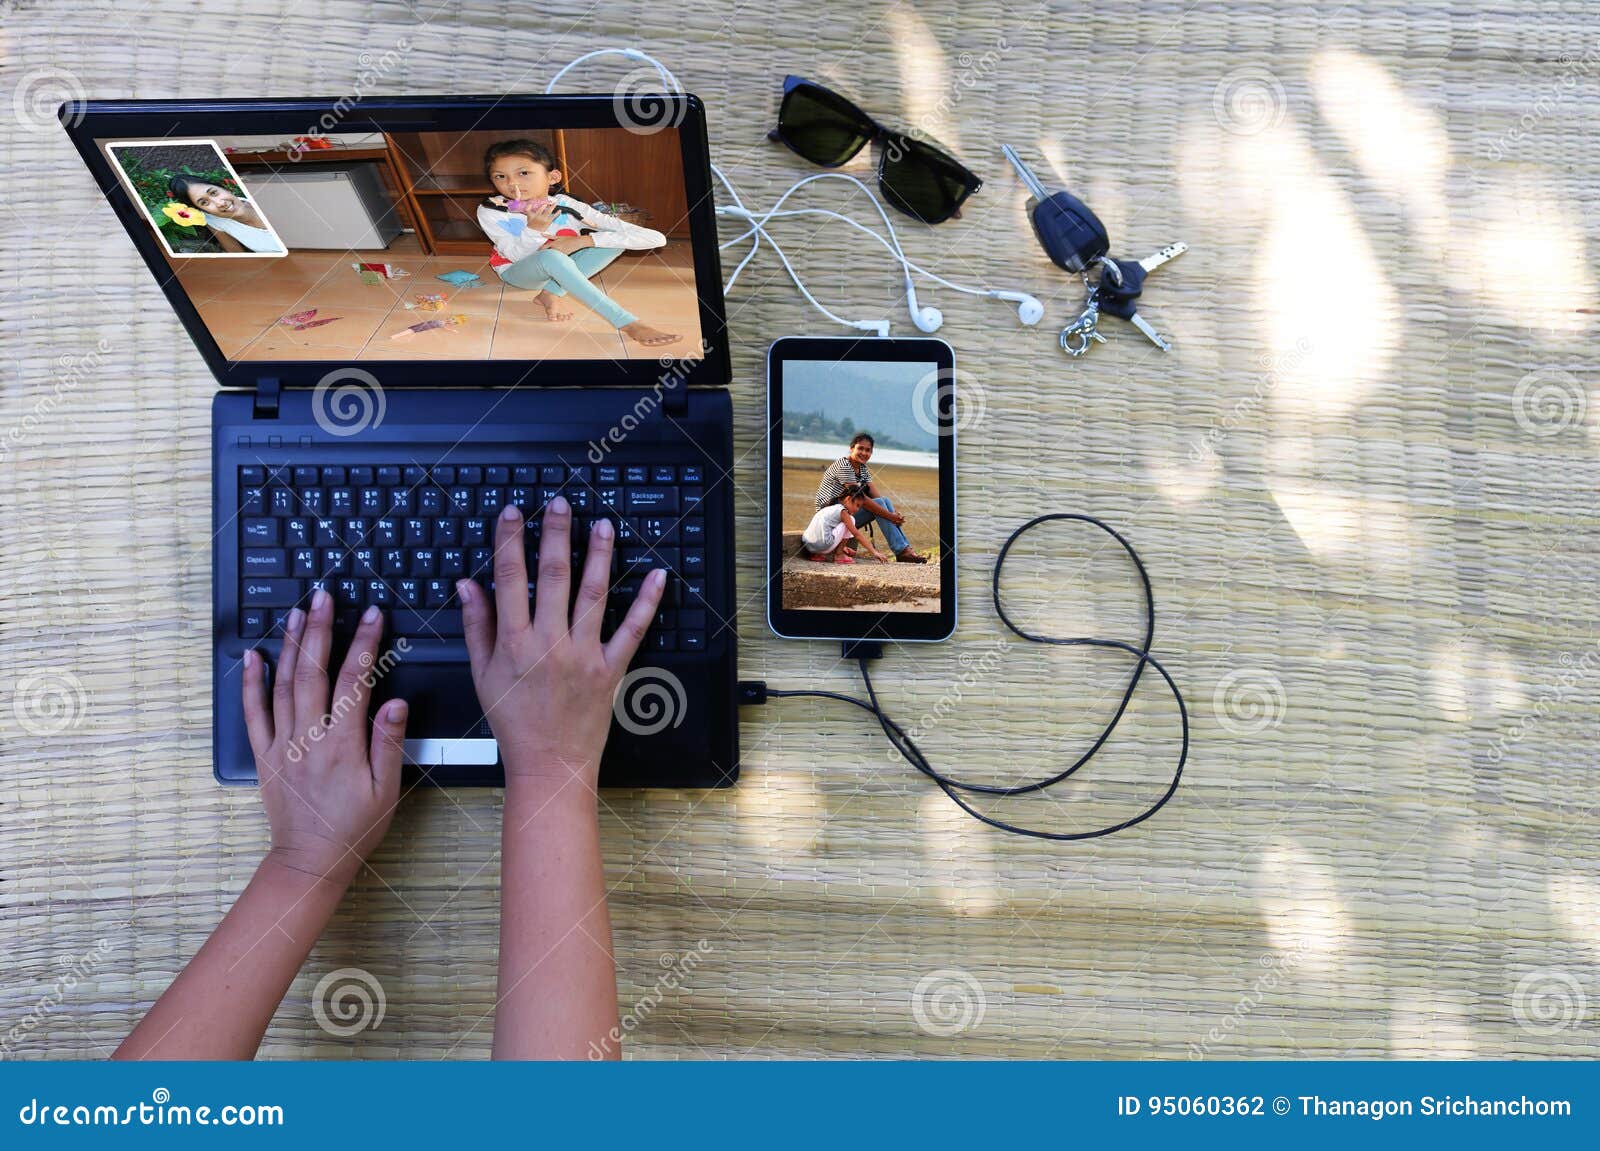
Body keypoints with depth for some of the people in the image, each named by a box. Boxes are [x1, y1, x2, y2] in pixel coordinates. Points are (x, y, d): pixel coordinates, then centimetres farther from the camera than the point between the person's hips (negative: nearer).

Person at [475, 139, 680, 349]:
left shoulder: (569, 208, -24)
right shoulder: (490, 211, -21)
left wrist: (582, 240, -37)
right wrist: (534, 228, -41)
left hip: (560, 272, 2)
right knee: (550, 256, -38)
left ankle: (551, 293, -19)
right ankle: (628, 323, -41)